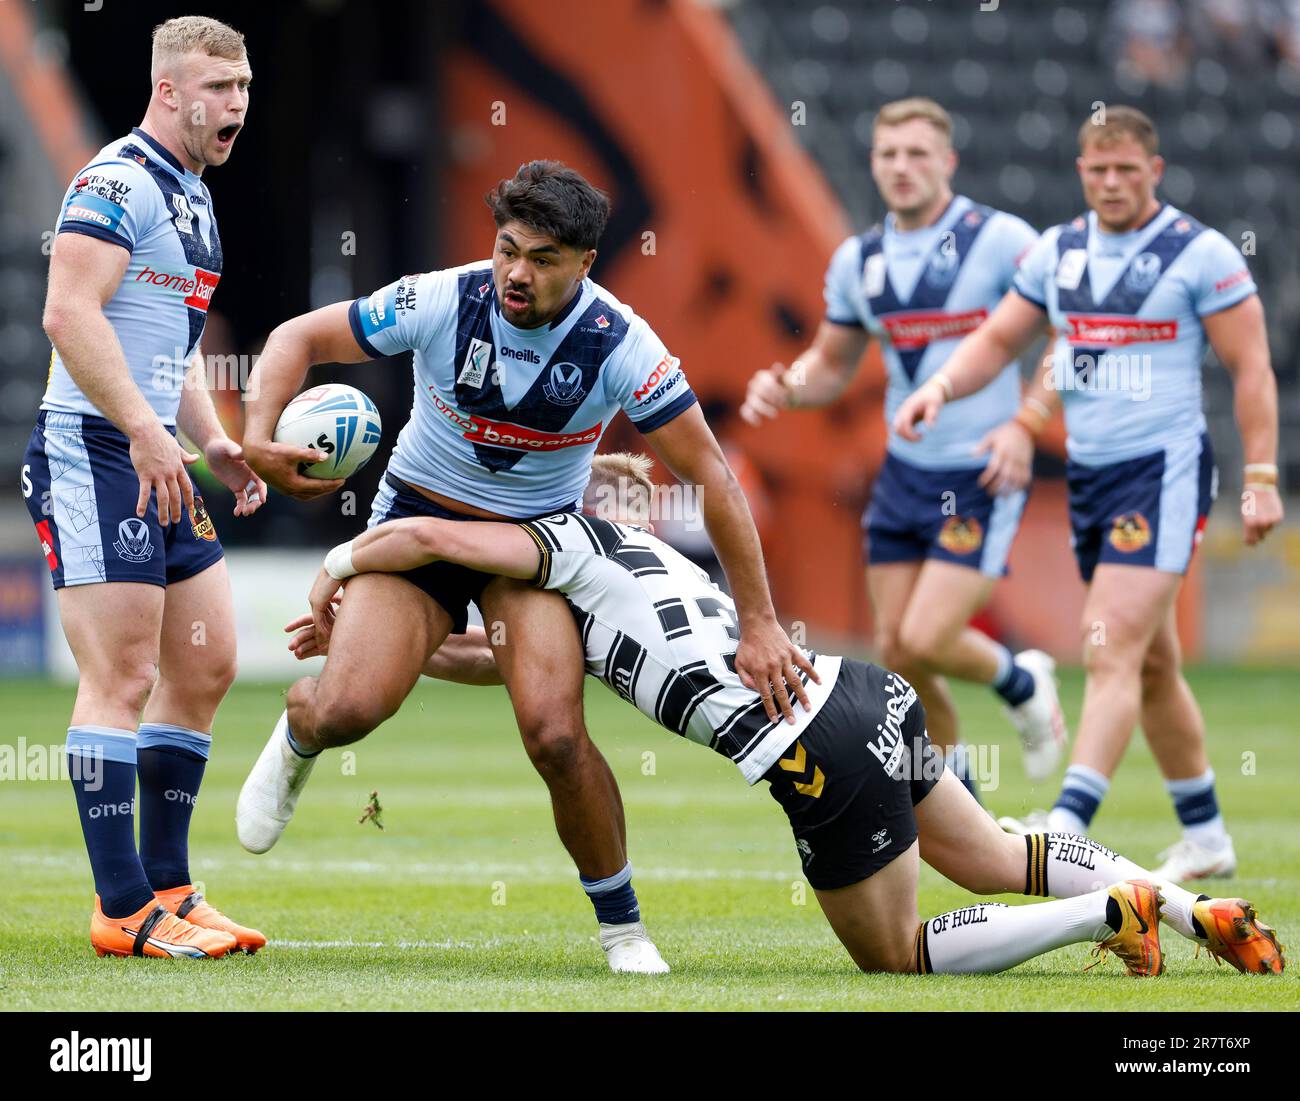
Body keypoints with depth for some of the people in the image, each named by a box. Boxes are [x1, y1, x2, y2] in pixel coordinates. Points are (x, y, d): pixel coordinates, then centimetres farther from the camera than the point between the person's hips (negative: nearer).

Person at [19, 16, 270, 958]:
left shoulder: (193, 198, 19)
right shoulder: (120, 182, -12)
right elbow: (69, 314, -23)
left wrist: (213, 440, 15)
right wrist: (146, 432, -27)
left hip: (156, 458, 10)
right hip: (93, 452, -10)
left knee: (207, 665, 9)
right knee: (123, 677, -11)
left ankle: (165, 886, 16)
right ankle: (124, 908, -9)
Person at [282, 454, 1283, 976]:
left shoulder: (575, 542, 2)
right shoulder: (644, 561, 26)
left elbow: (426, 536, -10)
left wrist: (336, 569, 9)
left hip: (825, 764, -9)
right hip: (875, 697, 9)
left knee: (894, 956, 9)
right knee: (997, 862, 27)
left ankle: (1107, 913, -5)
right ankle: (1193, 906, 15)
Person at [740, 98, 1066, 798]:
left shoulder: (1002, 240, -11)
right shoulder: (856, 261, 7)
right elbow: (832, 365, 18)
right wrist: (783, 388, -4)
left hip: (984, 477, -6)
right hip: (905, 472, 6)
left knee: (925, 641, -15)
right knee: (896, 651, 3)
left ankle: (1021, 683, 18)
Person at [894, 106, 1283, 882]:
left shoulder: (1201, 253, -8)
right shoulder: (1058, 252, 9)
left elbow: (1252, 368, -7)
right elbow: (999, 340, 16)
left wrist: (1262, 478, -11)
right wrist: (943, 387, -3)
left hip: (1165, 473, -7)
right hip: (1088, 472, 7)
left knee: (1111, 652, -17)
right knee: (1152, 664, 13)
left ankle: (1069, 826, -24)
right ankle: (1206, 834, 24)